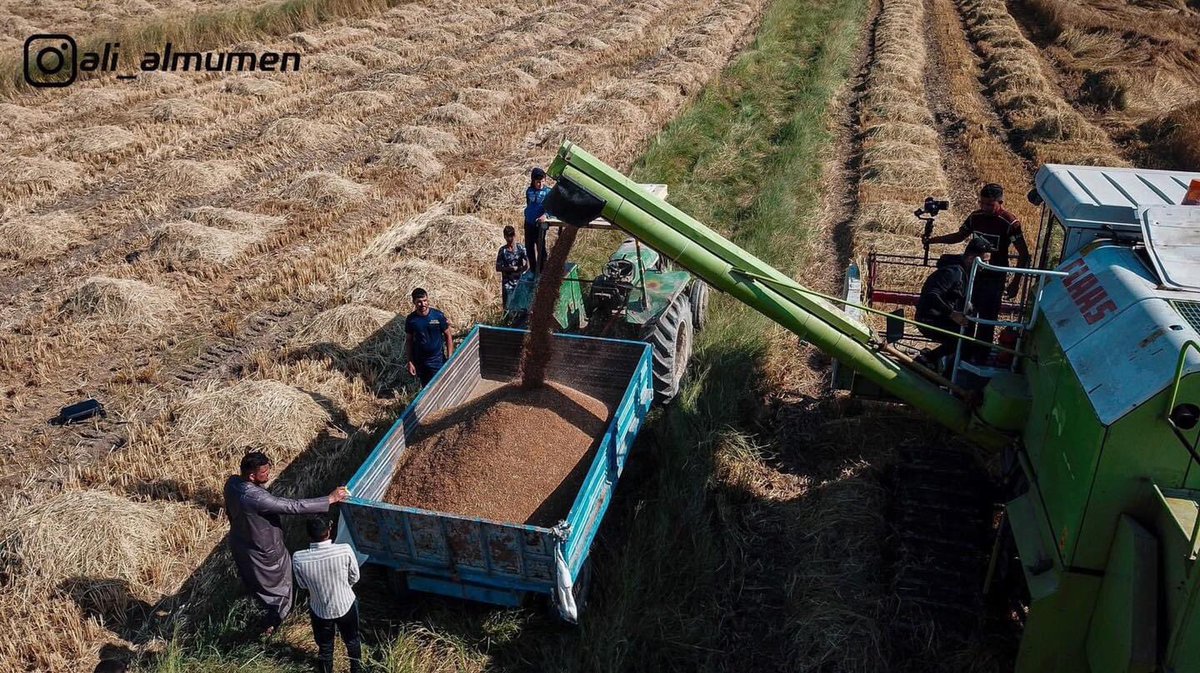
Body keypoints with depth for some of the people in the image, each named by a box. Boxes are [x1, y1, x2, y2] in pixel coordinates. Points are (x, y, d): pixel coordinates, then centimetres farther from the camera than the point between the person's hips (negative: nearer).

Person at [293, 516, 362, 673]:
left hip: (320, 611, 0)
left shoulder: (298, 559, -26)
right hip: (346, 606, 0)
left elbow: (303, 585, -6)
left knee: (325, 648, 25)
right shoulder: (345, 550, -28)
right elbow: (354, 578, -9)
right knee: (352, 642, 28)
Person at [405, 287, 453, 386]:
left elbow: (448, 336, -5)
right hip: (420, 362, 2)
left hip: (438, 360, -2)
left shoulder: (438, 316, -14)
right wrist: (410, 362, -1)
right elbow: (409, 341, 2)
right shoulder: (411, 319, -9)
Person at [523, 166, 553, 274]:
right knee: (529, 248, 15)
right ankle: (533, 270, 30)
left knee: (540, 248, -5)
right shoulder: (529, 191, 5)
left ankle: (542, 271, 5)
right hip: (529, 223, 6)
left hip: (540, 223, -6)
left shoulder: (547, 192, -10)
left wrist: (545, 215, -40)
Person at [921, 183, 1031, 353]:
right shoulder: (976, 217, -1)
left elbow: (1024, 254, -13)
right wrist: (932, 240, 2)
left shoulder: (1010, 223, -17)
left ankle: (980, 355, 16)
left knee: (987, 319, 3)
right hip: (972, 275, 6)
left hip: (994, 280, -5)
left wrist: (1015, 282, -16)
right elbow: (959, 236, 15)